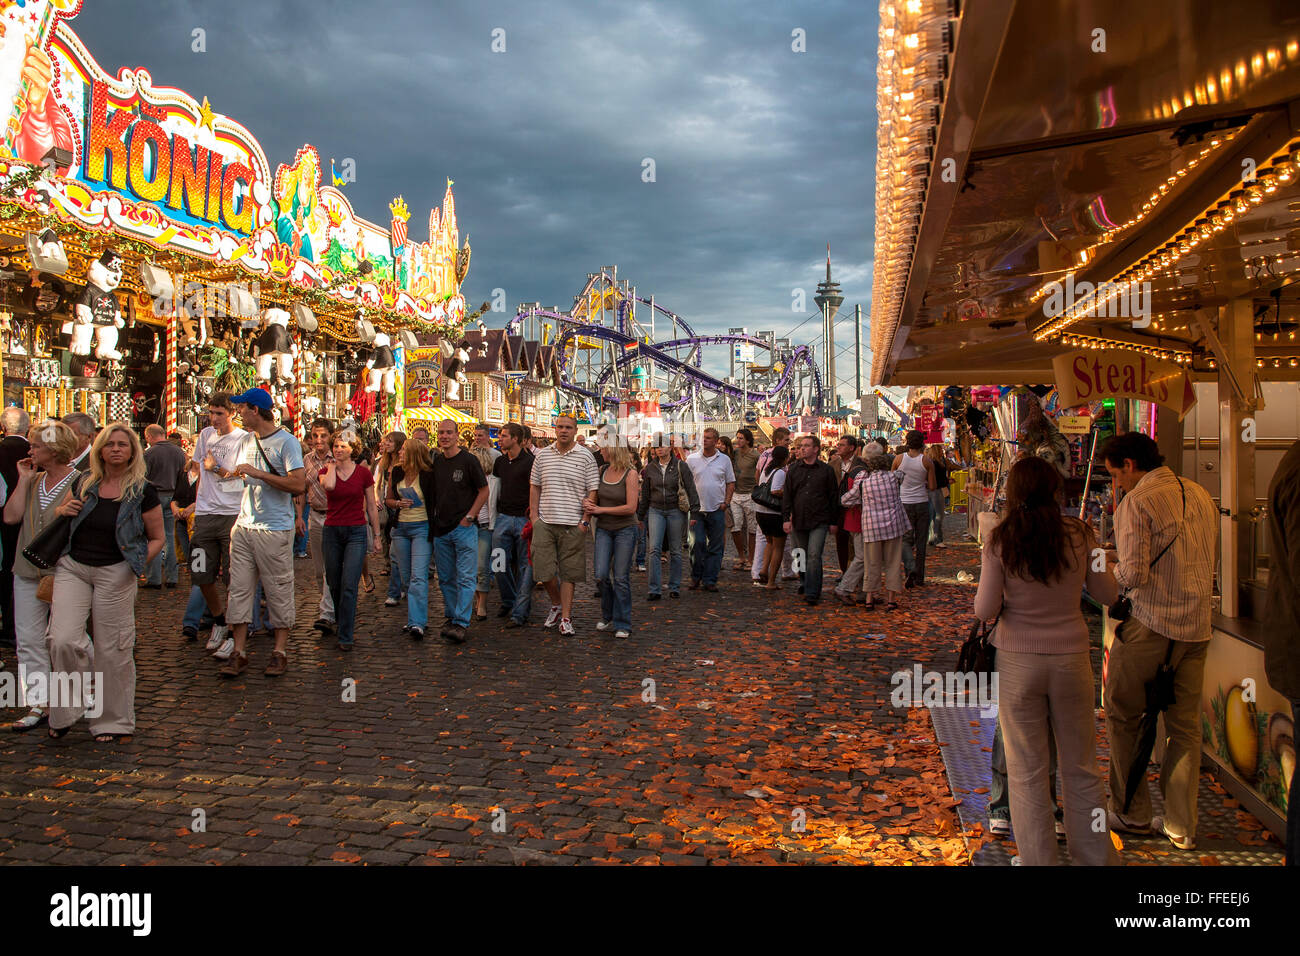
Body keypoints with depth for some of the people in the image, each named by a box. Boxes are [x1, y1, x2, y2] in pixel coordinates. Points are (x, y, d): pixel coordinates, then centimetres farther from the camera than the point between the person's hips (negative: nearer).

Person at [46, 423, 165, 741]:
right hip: (73, 568, 3)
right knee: (63, 640, -10)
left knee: (113, 650, 2)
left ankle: (114, 722, 18)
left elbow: (157, 538, 4)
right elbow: (58, 512, 24)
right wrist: (62, 510, 1)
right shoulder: (83, 484, 6)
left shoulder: (142, 491, -2)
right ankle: (67, 710, 13)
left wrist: (139, 562, -11)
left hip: (115, 573, -3)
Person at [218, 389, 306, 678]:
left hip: (275, 530, -7)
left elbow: (298, 485, -18)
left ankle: (280, 651, 11)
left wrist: (258, 473, -17)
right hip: (244, 527, 7)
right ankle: (238, 652, 10)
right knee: (239, 589, 4)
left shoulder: (287, 442, -8)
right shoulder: (247, 440, 15)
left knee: (279, 591, 1)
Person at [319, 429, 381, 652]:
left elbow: (372, 507, 6)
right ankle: (340, 621, 37)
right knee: (334, 584, 12)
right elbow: (328, 485, -23)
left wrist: (376, 535, 7)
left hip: (356, 532, -2)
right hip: (332, 531, 3)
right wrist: (332, 466, -6)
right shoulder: (326, 471, 4)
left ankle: (346, 636, -7)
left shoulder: (363, 473, 1)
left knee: (349, 585, -11)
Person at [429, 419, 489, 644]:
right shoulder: (436, 462, 10)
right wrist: (433, 519, 10)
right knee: (446, 578, 12)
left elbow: (484, 491, -3)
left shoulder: (468, 460, -6)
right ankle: (451, 616, 24)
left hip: (464, 527, -6)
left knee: (465, 577, -6)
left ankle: (460, 624, -6)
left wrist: (469, 516, -9)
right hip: (440, 528, 6)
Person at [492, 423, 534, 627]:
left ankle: (520, 612, 2)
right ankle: (508, 602, 26)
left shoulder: (530, 461, -8)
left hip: (524, 519, -6)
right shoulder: (500, 461, 12)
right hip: (503, 518, 6)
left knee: (525, 566, 0)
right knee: (500, 564, 7)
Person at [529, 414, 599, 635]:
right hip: (545, 522, 2)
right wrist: (534, 515, 6)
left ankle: (566, 617, 12)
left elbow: (592, 491, -1)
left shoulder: (585, 457, -1)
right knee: (543, 570, -2)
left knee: (568, 573, 3)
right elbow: (534, 486, 14)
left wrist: (585, 520, -6)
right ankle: (556, 604, 25)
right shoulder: (543, 455, 8)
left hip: (572, 524, -2)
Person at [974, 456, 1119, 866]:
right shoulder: (1079, 534, -7)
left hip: (1018, 661, -2)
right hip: (1071, 658, 2)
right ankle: (1095, 857, 30)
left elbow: (985, 610, -8)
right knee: (1081, 770, 17)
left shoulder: (1000, 542, -11)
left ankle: (1038, 860, 18)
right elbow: (1107, 593, 4)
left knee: (1027, 773, 10)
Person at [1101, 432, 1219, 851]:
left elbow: (1133, 574, -18)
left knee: (1123, 717, 10)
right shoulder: (1200, 495, 10)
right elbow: (1211, 561, 18)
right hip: (1196, 626, 6)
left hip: (1150, 625, -6)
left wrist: (1113, 571, 2)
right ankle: (1181, 826, 18)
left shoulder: (1135, 502, -12)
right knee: (1185, 725, 11)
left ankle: (1132, 813, 18)